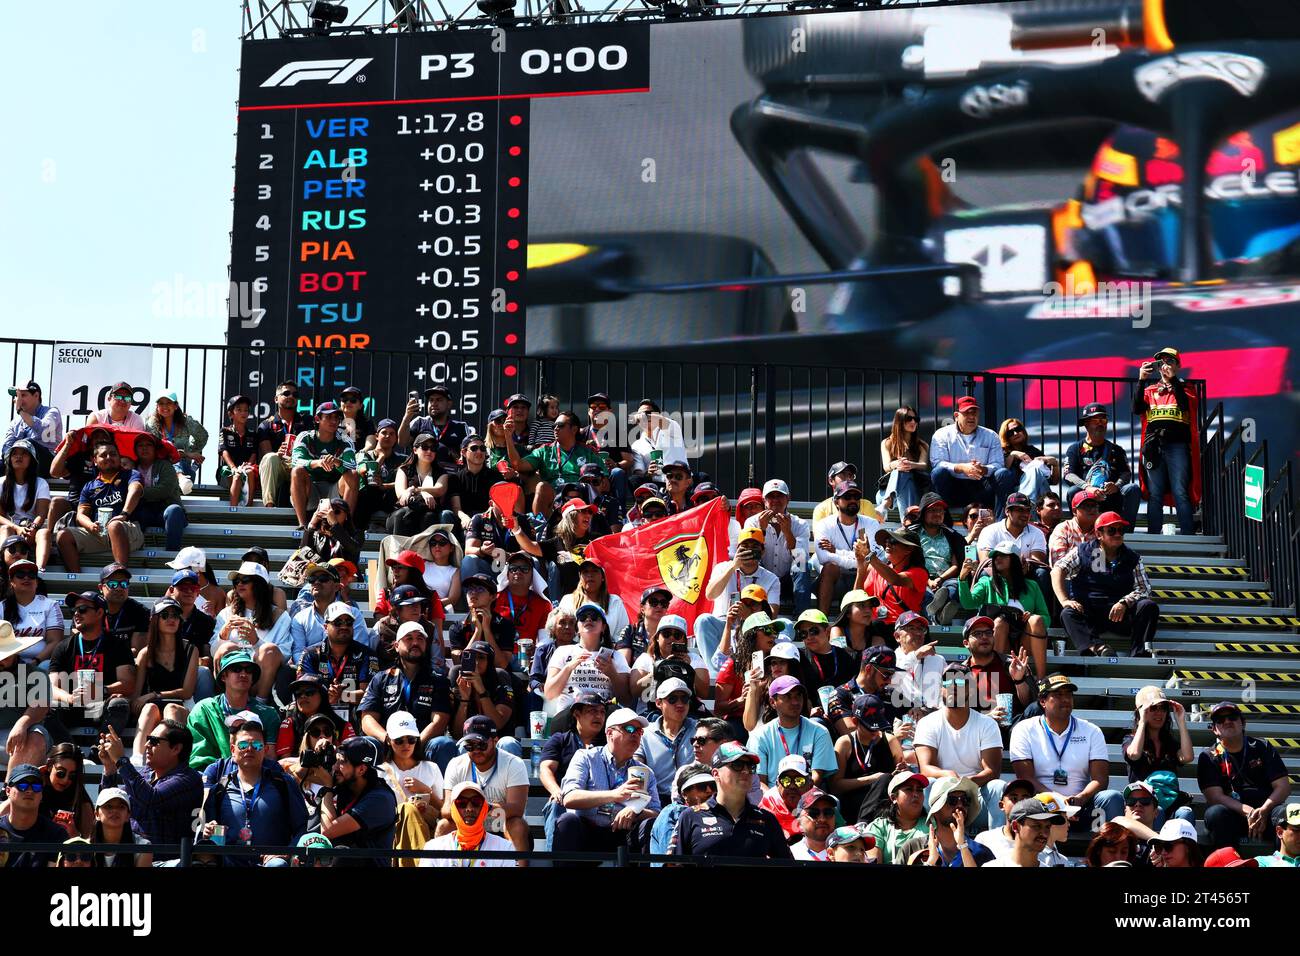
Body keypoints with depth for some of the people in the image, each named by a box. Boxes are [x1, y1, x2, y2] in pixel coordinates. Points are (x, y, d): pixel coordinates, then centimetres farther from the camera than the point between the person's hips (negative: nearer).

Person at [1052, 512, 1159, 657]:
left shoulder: (1132, 558, 16)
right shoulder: (1083, 551, 12)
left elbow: (1144, 589, 6)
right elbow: (1058, 570, 2)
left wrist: (1124, 602, -15)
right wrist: (1064, 600, -15)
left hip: (1121, 613, 2)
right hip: (1088, 611, -2)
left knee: (1149, 607, -23)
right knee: (1068, 613, -32)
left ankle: (1139, 654, -39)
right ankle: (1096, 648, -58)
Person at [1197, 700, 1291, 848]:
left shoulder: (1262, 748, 12)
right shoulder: (1208, 757, 8)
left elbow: (1283, 787, 4)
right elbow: (1215, 796, -5)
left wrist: (1263, 811, -17)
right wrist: (1248, 812, -22)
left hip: (1266, 810, 1)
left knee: (1285, 812, -31)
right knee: (1215, 813, -34)